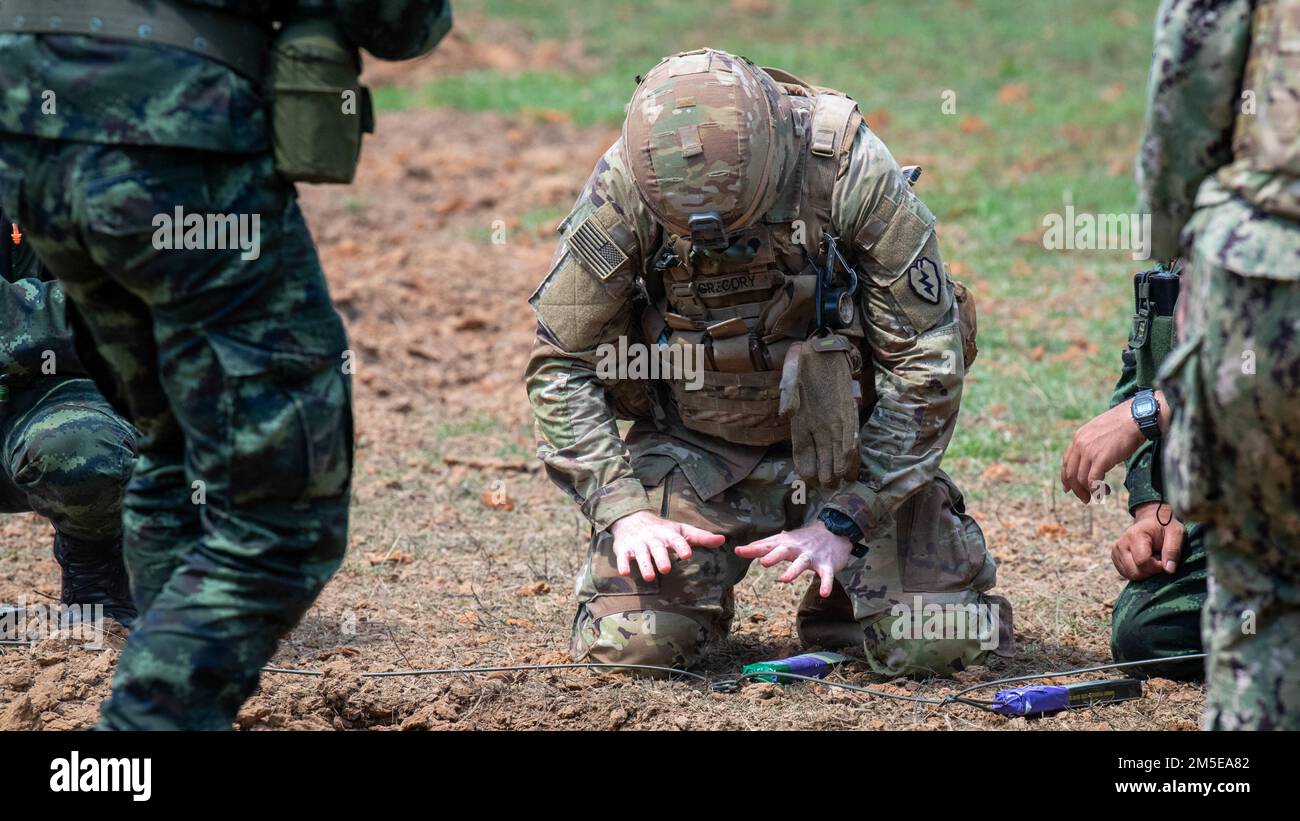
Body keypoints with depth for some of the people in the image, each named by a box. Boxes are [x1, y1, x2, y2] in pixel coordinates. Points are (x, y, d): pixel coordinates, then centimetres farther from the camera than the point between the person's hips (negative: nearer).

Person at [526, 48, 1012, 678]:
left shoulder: (851, 172, -25)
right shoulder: (622, 189, -21)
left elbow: (927, 365, -18)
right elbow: (560, 364, -9)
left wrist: (845, 519, -21)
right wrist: (622, 509, -20)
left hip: (843, 441, -1)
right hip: (698, 451, 1)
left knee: (931, 646, -15)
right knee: (630, 639, -17)